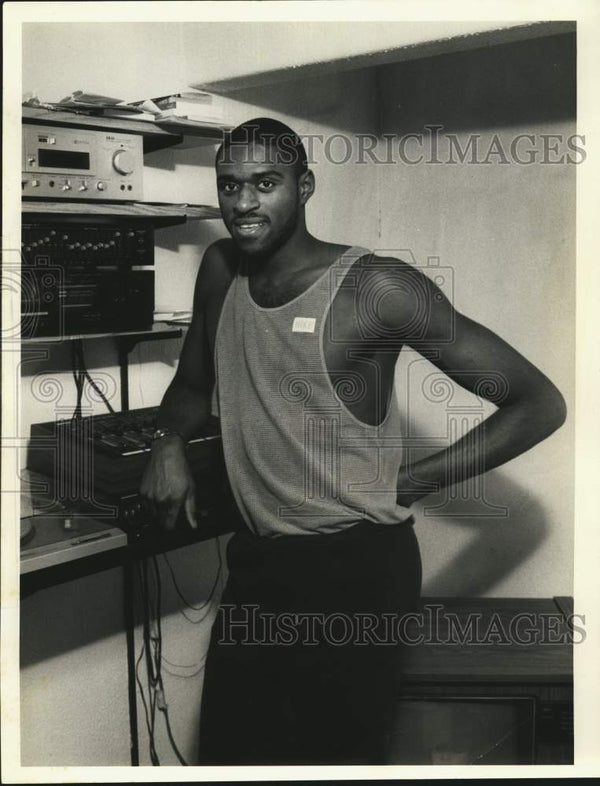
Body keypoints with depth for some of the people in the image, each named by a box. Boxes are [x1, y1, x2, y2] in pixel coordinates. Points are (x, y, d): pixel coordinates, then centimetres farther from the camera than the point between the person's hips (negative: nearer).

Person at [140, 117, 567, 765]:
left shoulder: (375, 287, -16)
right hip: (256, 562, 6)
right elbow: (192, 382, 22)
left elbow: (538, 403, -14)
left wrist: (404, 485, -14)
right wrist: (168, 442, 2)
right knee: (226, 751, 18)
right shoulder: (221, 270, 4)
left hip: (354, 568, -6)